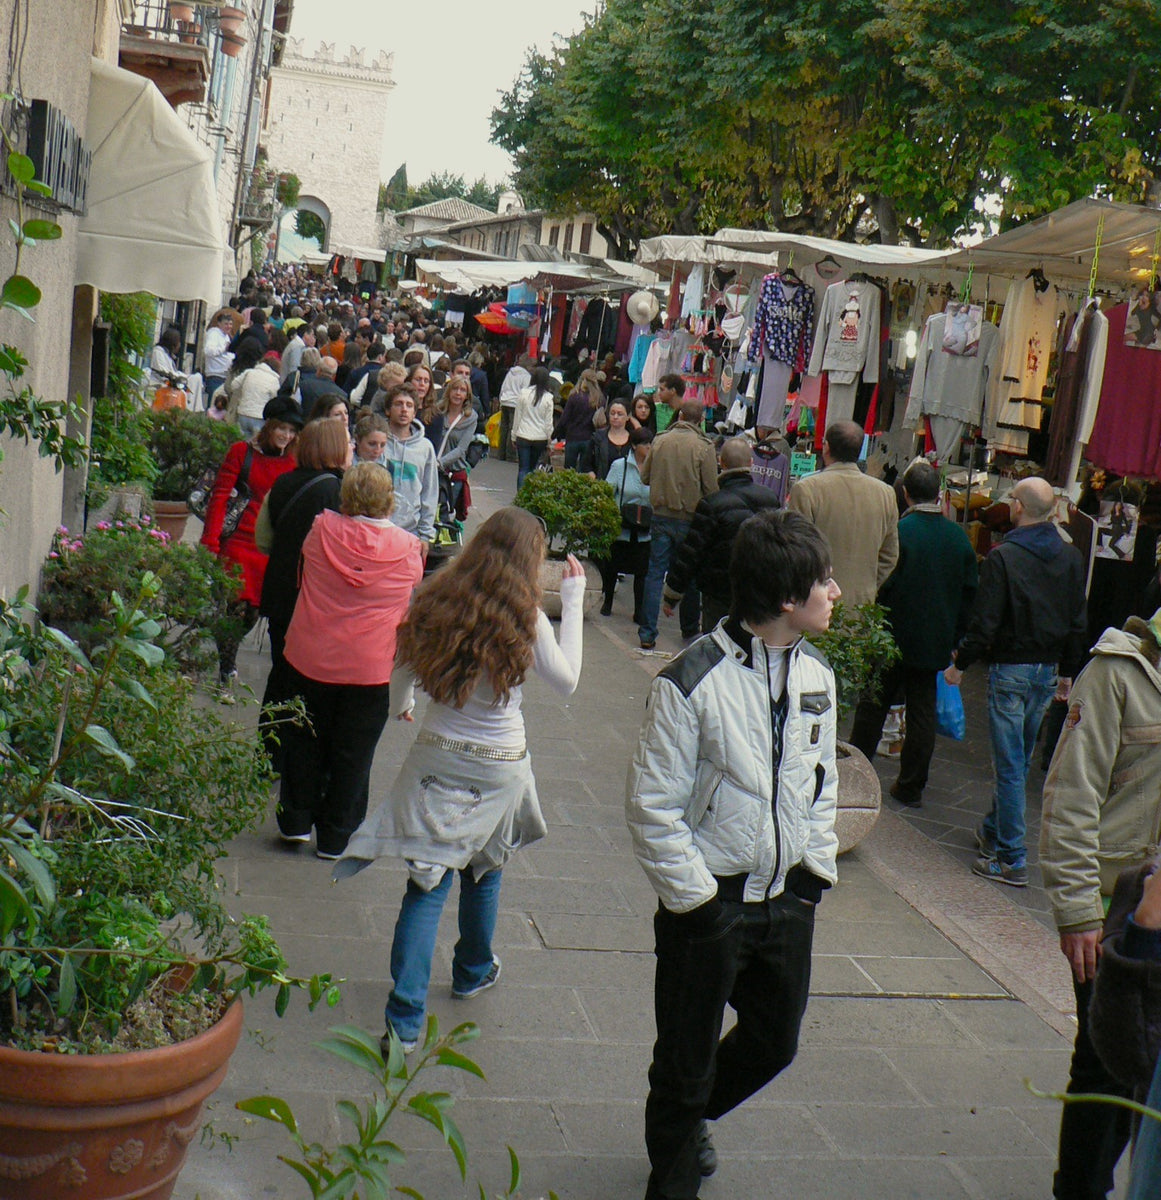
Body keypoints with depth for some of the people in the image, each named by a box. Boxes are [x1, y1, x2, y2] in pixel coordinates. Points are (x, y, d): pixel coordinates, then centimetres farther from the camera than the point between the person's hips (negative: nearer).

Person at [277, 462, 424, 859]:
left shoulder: (321, 530, -6)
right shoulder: (408, 549, -9)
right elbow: (413, 609, 5)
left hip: (310, 659, 1)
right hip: (371, 669, -1)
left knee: (306, 741, 20)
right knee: (352, 752, 11)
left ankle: (296, 820, 26)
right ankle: (334, 837, 19)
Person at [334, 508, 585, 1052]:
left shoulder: (438, 603, -5)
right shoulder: (526, 619, -13)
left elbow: (406, 664, 7)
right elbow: (567, 681, -2)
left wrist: (400, 706, 28)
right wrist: (573, 601, 2)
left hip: (438, 757, 1)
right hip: (499, 768, -1)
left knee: (428, 884, 1)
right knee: (484, 868, 22)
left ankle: (405, 1021, -6)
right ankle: (473, 971, 45)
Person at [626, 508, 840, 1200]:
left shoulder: (817, 676, 1)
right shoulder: (693, 683, -20)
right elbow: (653, 807, -15)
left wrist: (815, 871, 6)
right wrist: (696, 902, -15)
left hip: (787, 900, 6)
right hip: (710, 903, -6)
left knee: (775, 1042, 20)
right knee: (687, 1061, 9)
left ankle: (694, 1118, 49)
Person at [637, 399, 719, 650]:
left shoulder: (660, 441, -2)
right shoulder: (704, 447, -12)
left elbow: (645, 477, 6)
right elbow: (711, 489, -13)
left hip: (661, 515, 2)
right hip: (690, 519, -2)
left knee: (655, 573, 4)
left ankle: (647, 633, 1)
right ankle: (689, 628, 26)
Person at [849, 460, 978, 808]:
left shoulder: (898, 532, -15)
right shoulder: (958, 537, 0)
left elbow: (881, 586, -14)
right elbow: (970, 592, 7)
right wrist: (954, 639, 15)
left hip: (893, 637, -3)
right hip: (936, 644, 4)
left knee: (872, 707, 10)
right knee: (922, 712, 8)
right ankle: (911, 786, 12)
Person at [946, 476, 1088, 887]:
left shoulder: (1003, 556, -16)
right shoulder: (1071, 557, 3)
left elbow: (985, 621, -16)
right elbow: (1079, 622, 10)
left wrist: (960, 664, -2)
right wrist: (1068, 671, 20)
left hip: (1010, 668, -6)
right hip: (1048, 669, 6)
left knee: (1010, 765, -3)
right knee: (1019, 760, 20)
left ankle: (1012, 860, -1)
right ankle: (993, 830, 37)